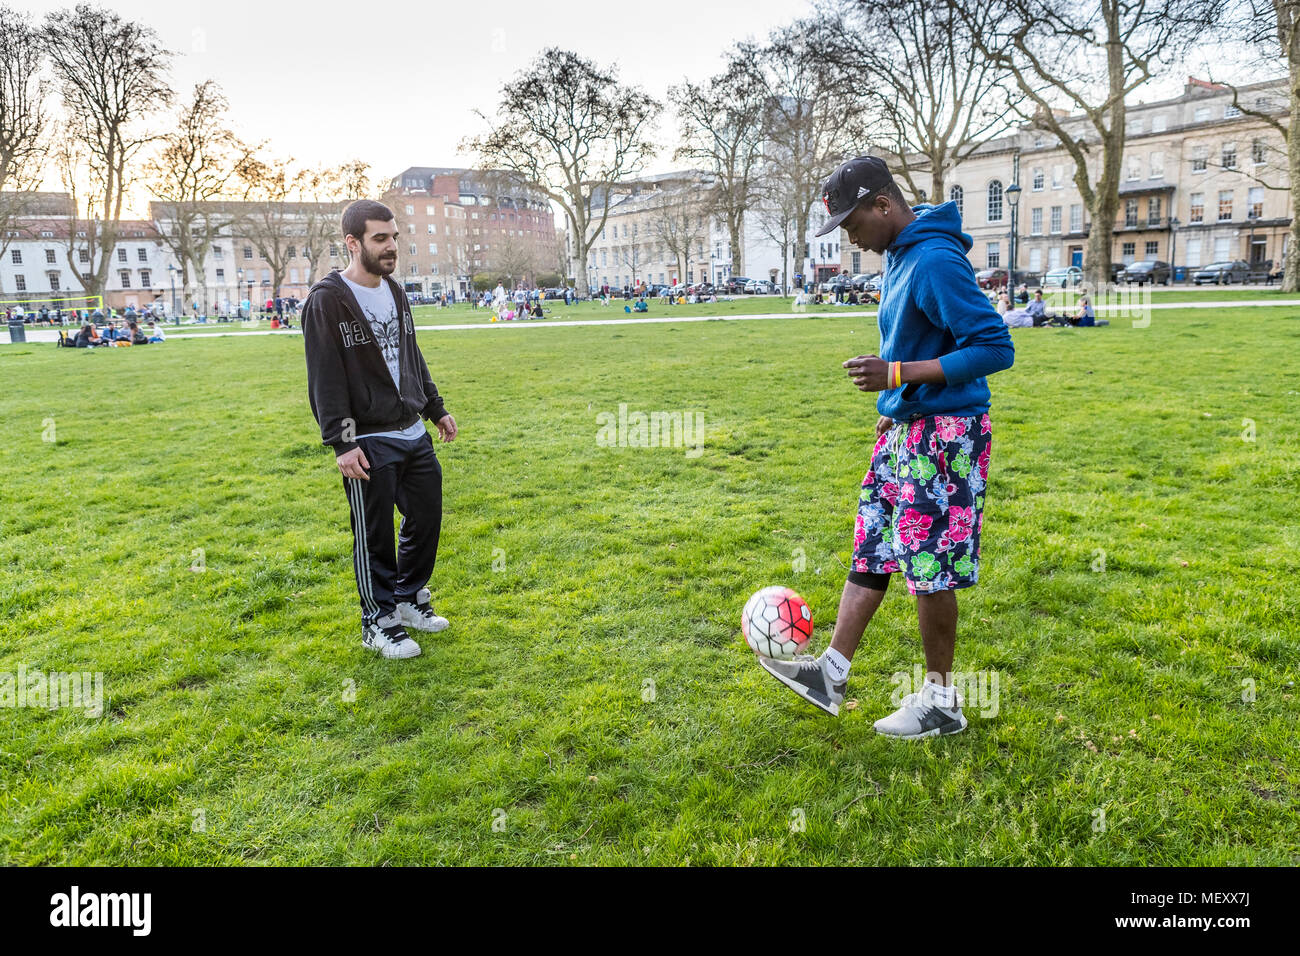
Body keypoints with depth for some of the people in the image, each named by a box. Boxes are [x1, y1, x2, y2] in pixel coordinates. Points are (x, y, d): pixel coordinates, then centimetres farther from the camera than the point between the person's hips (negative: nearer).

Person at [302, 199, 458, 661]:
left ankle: (409, 598, 34)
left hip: (413, 433, 8)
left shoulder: (395, 293, 11)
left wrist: (435, 407, 21)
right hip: (368, 443, -7)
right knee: (375, 536, 2)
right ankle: (379, 622, 19)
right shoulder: (327, 301, -12)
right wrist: (340, 441, -19)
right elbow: (325, 380, -15)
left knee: (427, 517, 14)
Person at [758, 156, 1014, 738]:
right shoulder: (898, 254, 11)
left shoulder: (936, 260, -19)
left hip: (943, 435, -9)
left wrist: (898, 375, -24)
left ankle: (940, 702, 16)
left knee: (929, 569, -1)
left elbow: (995, 347, -22)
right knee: (869, 553, 12)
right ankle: (830, 673, 22)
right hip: (902, 428, 10)